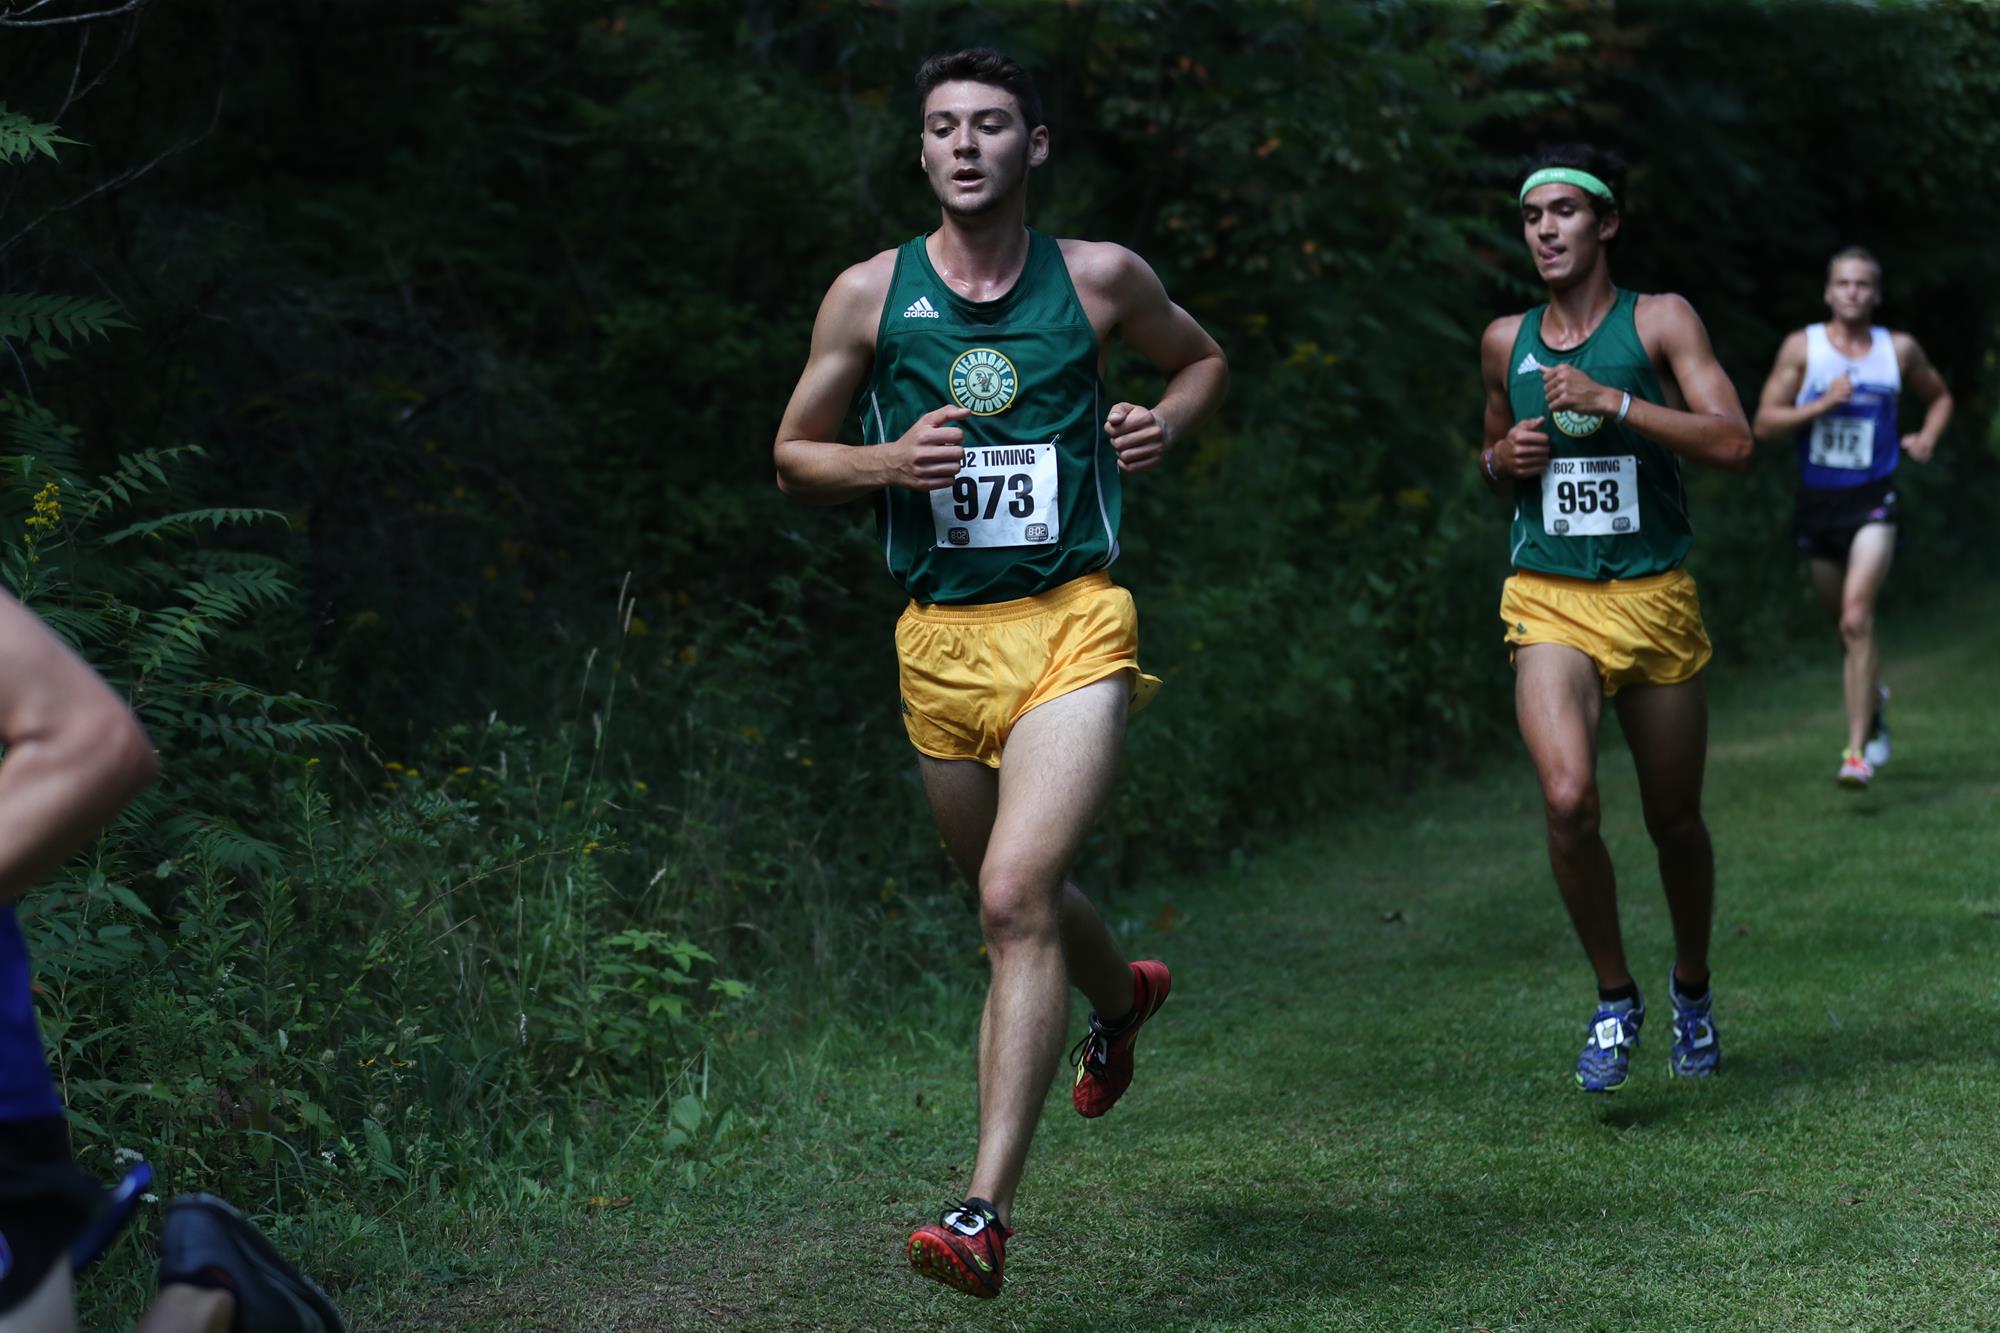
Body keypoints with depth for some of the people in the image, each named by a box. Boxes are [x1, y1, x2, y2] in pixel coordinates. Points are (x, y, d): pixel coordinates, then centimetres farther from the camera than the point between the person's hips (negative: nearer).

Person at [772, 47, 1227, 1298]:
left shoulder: (1101, 278, 2)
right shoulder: (871, 293, 2)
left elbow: (1204, 358, 22)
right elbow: (795, 455, 10)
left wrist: (1163, 423, 1)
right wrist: (889, 462, -10)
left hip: (1074, 626, -3)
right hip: (943, 637, 3)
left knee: (1017, 894, -20)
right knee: (1016, 896, 19)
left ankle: (987, 1213, -20)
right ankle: (1124, 992, 56)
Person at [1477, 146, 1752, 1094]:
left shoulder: (1660, 323, -2)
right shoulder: (1505, 341, 8)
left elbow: (1734, 442, -13)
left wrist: (1612, 402, -20)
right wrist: (1500, 460, 1)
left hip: (1654, 598, -1)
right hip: (1548, 599, 1)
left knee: (1674, 820, 10)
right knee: (1567, 799, -22)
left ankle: (1691, 987, 38)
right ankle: (1614, 999, -3)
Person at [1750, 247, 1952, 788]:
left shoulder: (1899, 350, 3)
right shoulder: (1802, 347, -1)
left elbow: (1940, 396, 21)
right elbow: (1764, 423, -5)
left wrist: (1928, 436, 2)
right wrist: (1822, 404, -18)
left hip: (1872, 501, -2)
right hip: (1817, 501, 2)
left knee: (1856, 618, -19)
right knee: (1844, 625, 15)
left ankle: (1858, 752, -19)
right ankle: (1874, 702, 47)